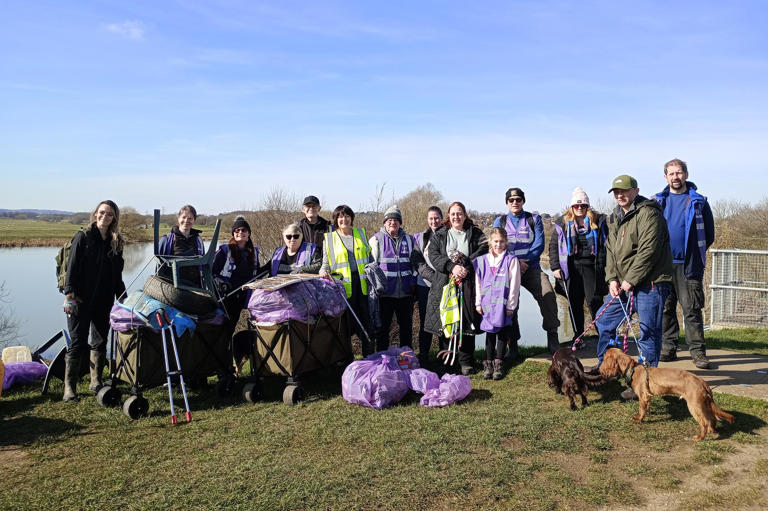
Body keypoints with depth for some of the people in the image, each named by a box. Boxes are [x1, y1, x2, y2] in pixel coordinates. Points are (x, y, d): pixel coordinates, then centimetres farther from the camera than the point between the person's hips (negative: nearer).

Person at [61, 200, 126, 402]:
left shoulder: (115, 243, 10)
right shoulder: (83, 238, -3)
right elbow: (72, 268, -8)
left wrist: (123, 298, 12)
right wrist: (70, 294, -16)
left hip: (104, 301, 5)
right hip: (81, 301, -5)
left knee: (100, 342, 11)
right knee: (77, 343, -3)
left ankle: (96, 382, 23)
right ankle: (69, 387, 5)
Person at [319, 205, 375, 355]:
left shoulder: (361, 234, 14)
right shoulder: (329, 238, 8)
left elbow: (370, 257, 18)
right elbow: (326, 263, 10)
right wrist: (323, 271, -12)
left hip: (363, 284, 2)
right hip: (343, 285, -2)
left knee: (367, 320, 1)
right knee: (346, 322, 1)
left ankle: (369, 358, 11)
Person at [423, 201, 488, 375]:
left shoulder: (475, 234, 11)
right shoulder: (439, 235, 13)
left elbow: (483, 251, -3)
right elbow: (433, 255, 1)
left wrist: (466, 267, -16)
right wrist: (452, 267, -14)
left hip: (467, 285, 0)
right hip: (445, 284, 1)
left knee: (467, 322, -2)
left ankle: (466, 362, 6)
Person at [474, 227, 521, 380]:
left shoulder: (511, 260, -2)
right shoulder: (481, 261, 7)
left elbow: (514, 284, -4)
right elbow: (478, 283, 10)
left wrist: (511, 305, -7)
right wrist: (478, 303, 6)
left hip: (504, 304, -2)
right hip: (487, 303, 2)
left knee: (502, 332, 3)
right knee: (489, 332, 6)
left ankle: (499, 363, 11)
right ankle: (488, 364, 12)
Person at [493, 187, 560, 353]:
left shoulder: (534, 219, 11)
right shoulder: (500, 221, 12)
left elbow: (539, 244, 0)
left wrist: (524, 261, -13)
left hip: (531, 267, 0)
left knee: (548, 294, -21)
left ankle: (552, 339, -10)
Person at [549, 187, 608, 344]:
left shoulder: (598, 221, 4)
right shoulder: (563, 223, 7)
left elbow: (605, 245, 2)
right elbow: (553, 246, 7)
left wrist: (602, 266, -5)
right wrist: (555, 267, -1)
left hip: (591, 266, -2)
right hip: (571, 268, 2)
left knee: (594, 301, -5)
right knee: (575, 304, 7)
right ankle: (578, 336, 18)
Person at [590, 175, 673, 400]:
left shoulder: (648, 214, -13)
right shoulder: (614, 218, 15)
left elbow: (648, 251, -20)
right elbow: (611, 250, 13)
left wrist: (630, 280, -18)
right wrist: (612, 278, 0)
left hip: (650, 283, -9)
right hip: (624, 284, 9)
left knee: (648, 332, -4)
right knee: (604, 319, 16)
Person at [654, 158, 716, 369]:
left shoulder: (698, 201, 5)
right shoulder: (658, 201, 10)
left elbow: (709, 233, 9)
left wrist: (695, 252, 5)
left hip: (688, 265, -3)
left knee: (692, 309, -3)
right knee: (665, 308, 7)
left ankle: (698, 352, 3)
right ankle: (668, 348, 17)